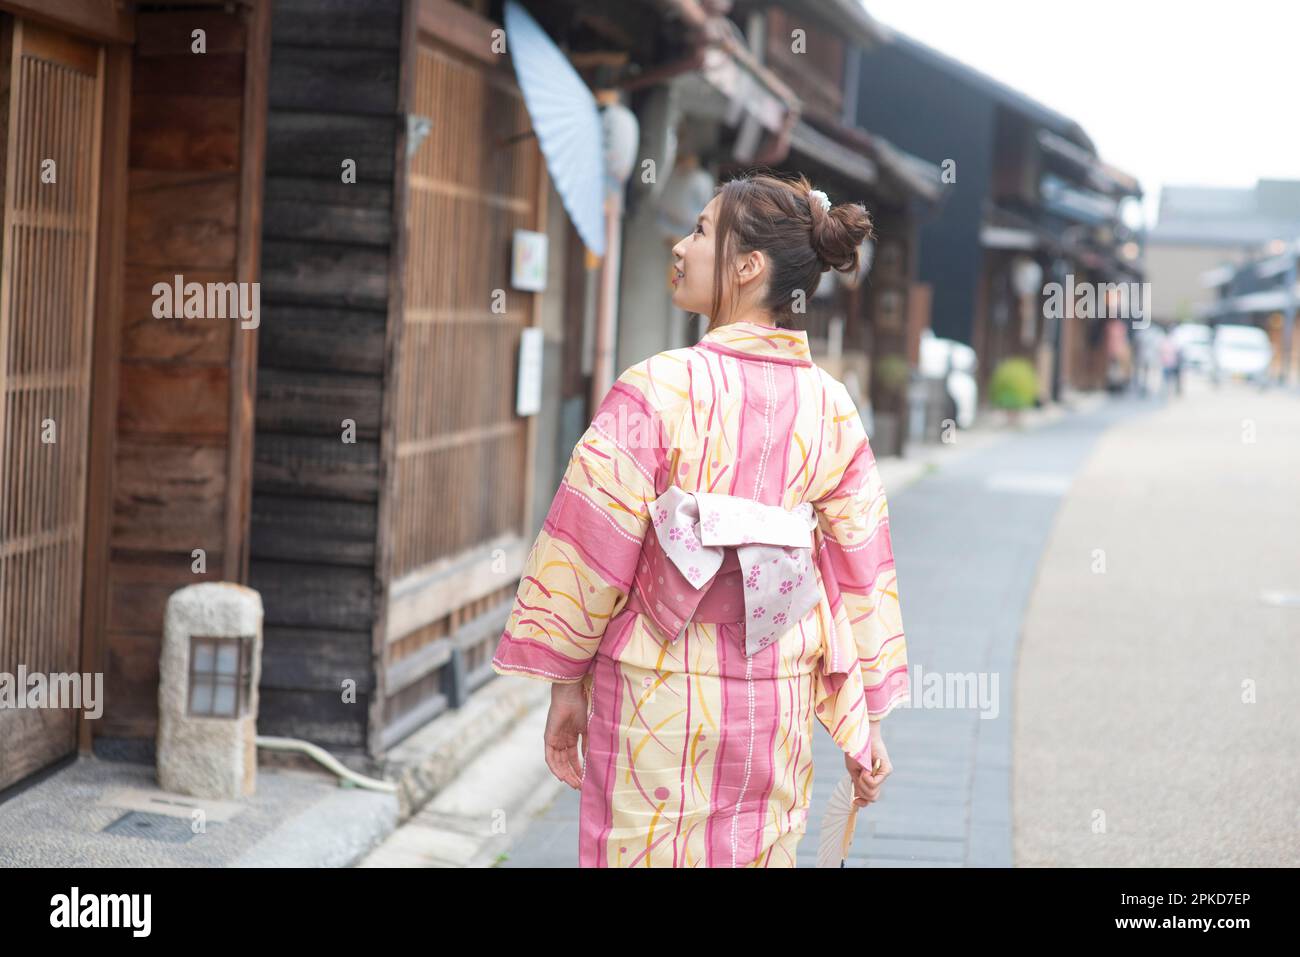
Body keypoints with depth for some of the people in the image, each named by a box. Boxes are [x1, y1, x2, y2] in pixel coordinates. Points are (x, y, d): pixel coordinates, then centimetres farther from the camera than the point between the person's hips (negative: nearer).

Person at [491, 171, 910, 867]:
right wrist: (866, 725, 11)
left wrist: (566, 682, 0)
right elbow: (862, 574, 3)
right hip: (776, 705, 5)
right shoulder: (831, 408, 0)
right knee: (757, 855, 15)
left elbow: (592, 548, -11)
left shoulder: (658, 390, -15)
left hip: (658, 697, -4)